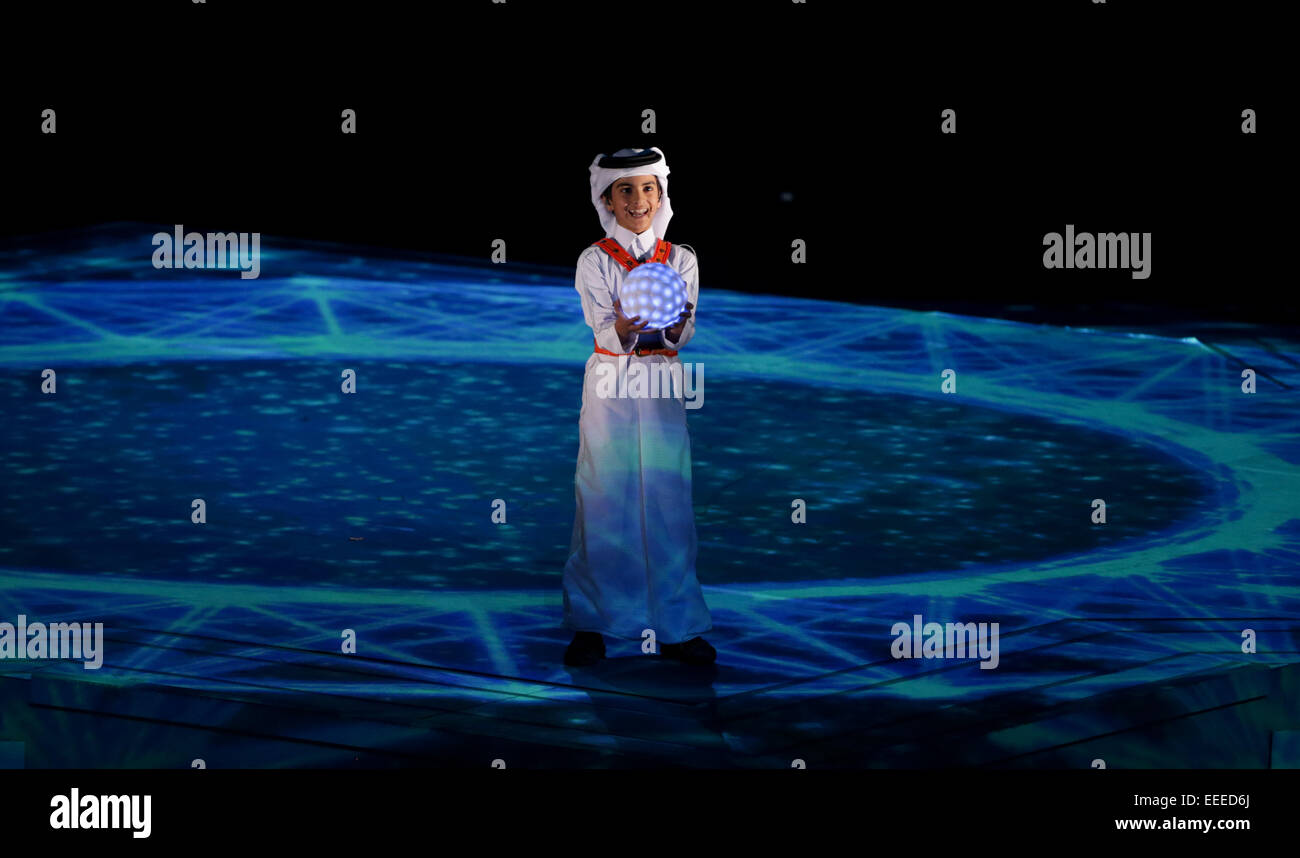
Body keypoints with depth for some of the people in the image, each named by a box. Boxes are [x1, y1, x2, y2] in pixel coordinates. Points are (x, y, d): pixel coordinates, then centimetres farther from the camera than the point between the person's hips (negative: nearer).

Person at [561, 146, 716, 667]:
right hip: (610, 383, -2)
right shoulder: (595, 261, -1)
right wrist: (623, 329, -33)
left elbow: (684, 335, -3)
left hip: (662, 387, 2)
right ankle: (592, 625, 8)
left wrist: (674, 325, -26)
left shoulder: (681, 260, 5)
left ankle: (673, 627, 8)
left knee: (667, 499, 0)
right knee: (604, 500, -2)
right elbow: (605, 335, -11)